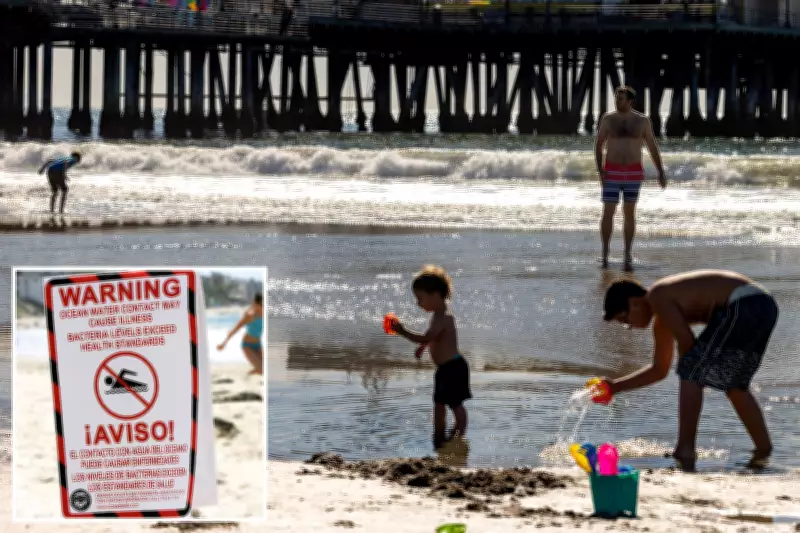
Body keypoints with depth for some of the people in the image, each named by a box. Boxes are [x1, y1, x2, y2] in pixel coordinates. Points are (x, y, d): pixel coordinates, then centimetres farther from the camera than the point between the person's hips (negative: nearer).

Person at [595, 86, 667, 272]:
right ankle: (605, 255, 11)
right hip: (612, 173, -1)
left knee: (629, 214, 5)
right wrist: (600, 170, -15)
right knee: (608, 213, -3)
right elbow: (598, 146, -2)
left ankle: (628, 256, 12)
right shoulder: (608, 119, -3)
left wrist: (661, 172, -4)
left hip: (633, 173, 1)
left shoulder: (642, 121, -1)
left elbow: (653, 148, 3)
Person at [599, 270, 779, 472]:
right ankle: (764, 449, 26)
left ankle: (685, 450, -9)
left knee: (692, 372, -5)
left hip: (742, 307, -10)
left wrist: (687, 368, 8)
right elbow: (659, 370, 35)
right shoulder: (662, 322, 27)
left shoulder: (657, 296, -2)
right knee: (734, 384, 23)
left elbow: (687, 341, -9)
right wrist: (616, 386, 35)